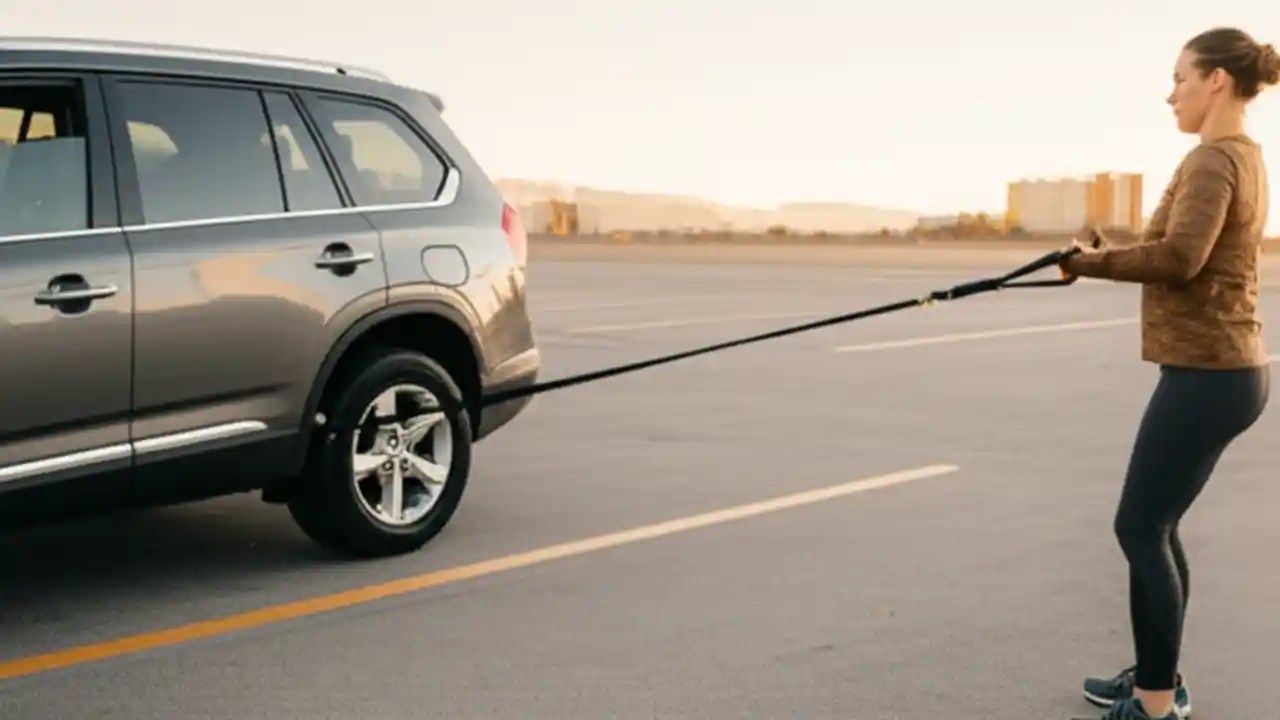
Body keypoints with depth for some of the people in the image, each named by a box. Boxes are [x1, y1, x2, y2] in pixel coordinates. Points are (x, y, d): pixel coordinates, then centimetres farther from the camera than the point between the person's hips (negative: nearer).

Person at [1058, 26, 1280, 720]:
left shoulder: (1214, 157, -16)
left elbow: (1179, 257, -30)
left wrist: (1096, 261, -17)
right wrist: (1112, 257, -1)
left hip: (1206, 375, -10)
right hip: (1222, 368, 10)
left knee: (1140, 529, -2)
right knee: (1154, 526, 16)